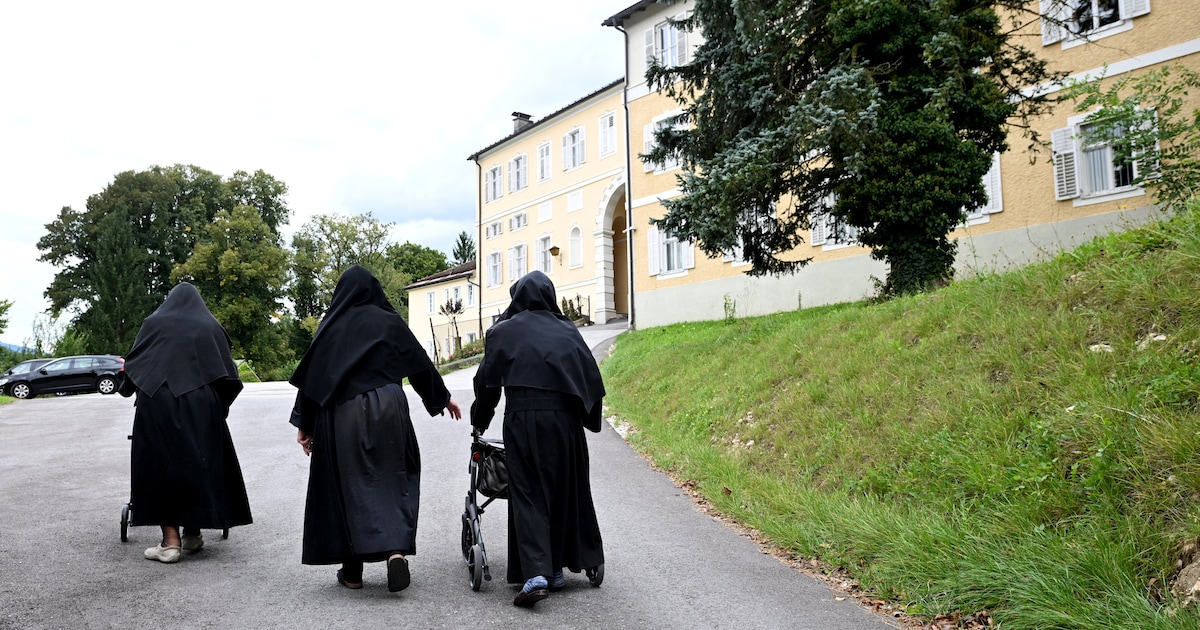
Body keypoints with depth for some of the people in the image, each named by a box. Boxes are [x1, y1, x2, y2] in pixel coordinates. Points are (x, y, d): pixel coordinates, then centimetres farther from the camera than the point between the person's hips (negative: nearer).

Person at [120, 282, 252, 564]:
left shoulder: (154, 323, 10)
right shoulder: (211, 327, 11)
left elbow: (133, 363, 11)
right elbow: (227, 372, 7)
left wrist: (132, 392, 30)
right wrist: (221, 404, 21)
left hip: (157, 405, -1)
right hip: (201, 407, 1)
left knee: (162, 466, 3)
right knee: (198, 464, 12)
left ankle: (170, 541, -1)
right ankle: (192, 534, 19)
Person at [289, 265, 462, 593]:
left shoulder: (331, 325, 5)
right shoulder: (389, 321, 4)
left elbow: (312, 375, 2)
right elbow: (420, 362, 8)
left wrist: (304, 424, 7)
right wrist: (442, 397, 21)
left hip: (342, 414, 0)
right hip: (387, 408, 0)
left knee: (349, 484, 7)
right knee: (392, 478, 8)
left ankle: (352, 570, 12)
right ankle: (397, 550, -12)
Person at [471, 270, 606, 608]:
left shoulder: (503, 330, 9)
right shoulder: (566, 330, 14)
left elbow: (487, 380, 8)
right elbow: (591, 376, 9)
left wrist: (479, 422, 21)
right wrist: (590, 419, 20)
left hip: (522, 416, -2)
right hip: (564, 416, 2)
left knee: (528, 494, 1)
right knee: (564, 490, 13)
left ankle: (535, 574, -12)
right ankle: (556, 570, 22)